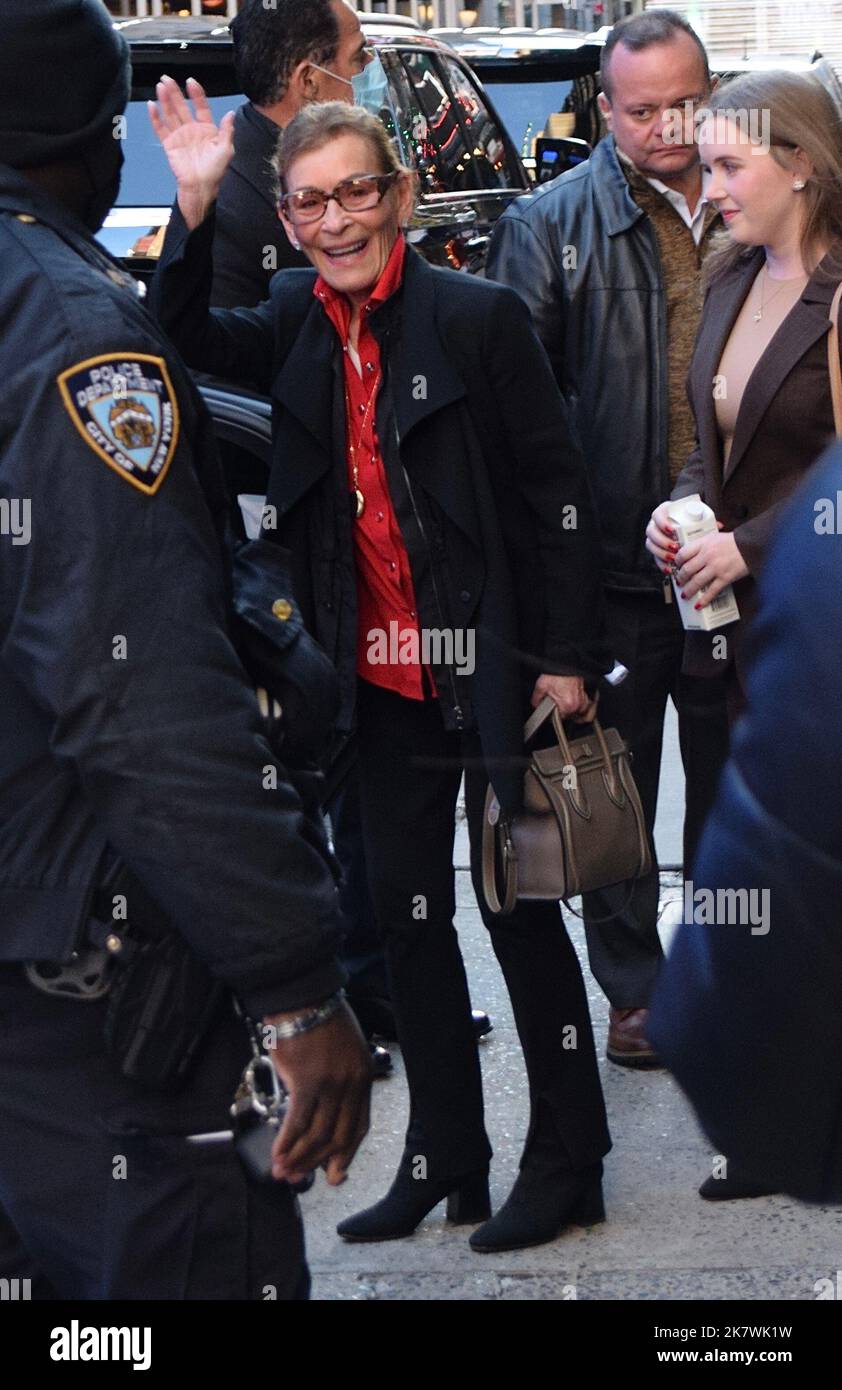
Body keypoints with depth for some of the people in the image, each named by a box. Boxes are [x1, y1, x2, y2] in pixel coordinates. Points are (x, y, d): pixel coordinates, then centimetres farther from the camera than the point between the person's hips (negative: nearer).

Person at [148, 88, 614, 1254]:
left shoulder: (478, 316, -12)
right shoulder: (299, 323, 5)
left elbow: (559, 491, -11)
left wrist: (569, 660, -14)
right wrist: (193, 207, -13)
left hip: (493, 667, -6)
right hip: (383, 676, 6)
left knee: (517, 905, 3)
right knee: (407, 909, 13)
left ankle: (567, 1162, 17)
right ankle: (444, 1158, 26)